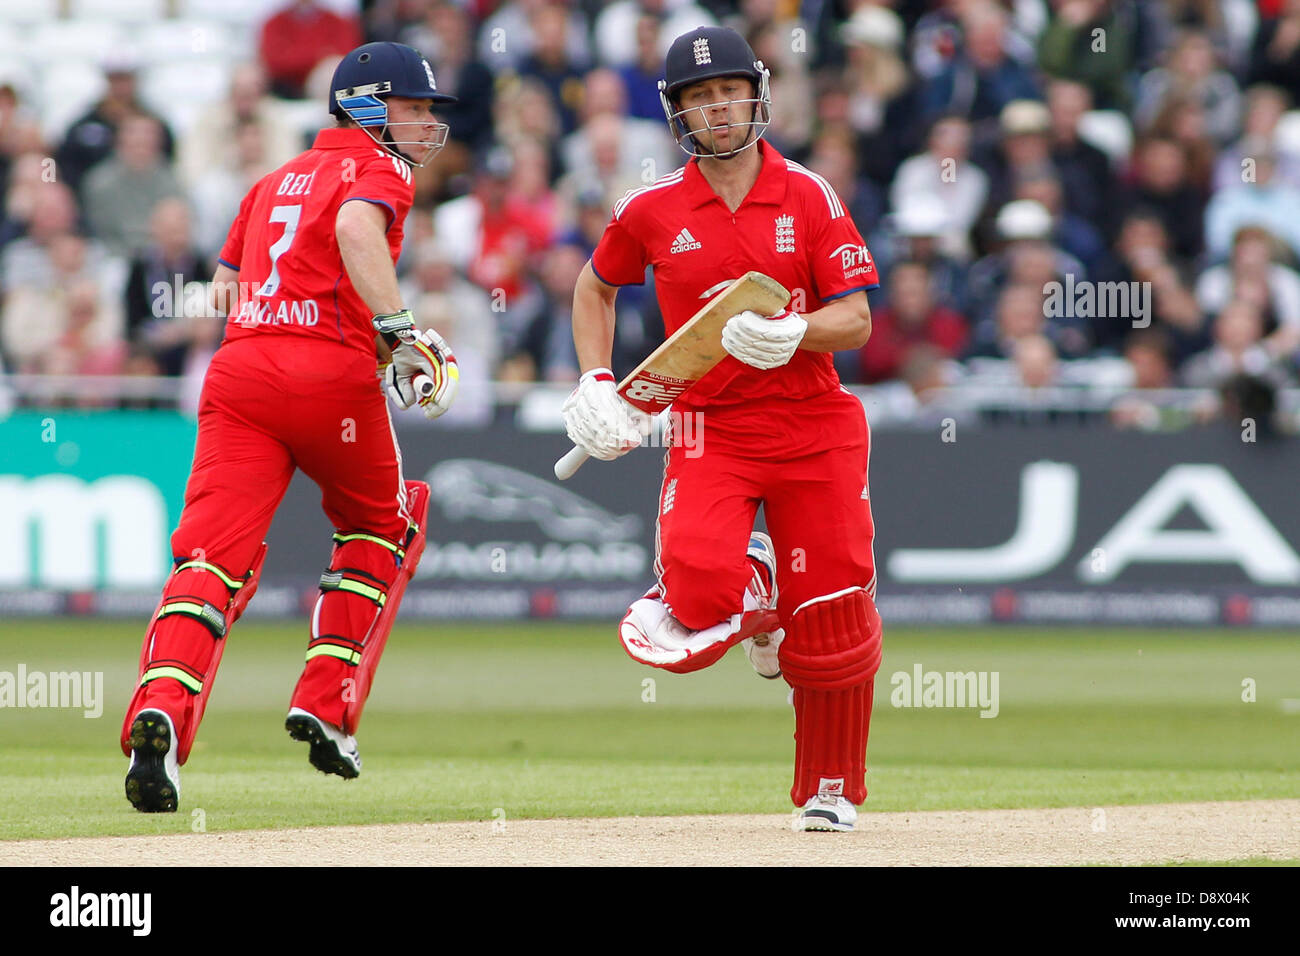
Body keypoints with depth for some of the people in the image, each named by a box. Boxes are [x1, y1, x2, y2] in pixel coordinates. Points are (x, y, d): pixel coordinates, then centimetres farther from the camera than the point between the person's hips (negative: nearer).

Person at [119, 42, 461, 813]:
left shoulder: (278, 180, 28)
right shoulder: (379, 169, 6)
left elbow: (224, 285, 33)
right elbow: (358, 227, -18)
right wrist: (397, 325, -28)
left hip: (239, 370, 5)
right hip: (332, 374, -5)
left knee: (214, 556, -10)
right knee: (381, 523, 23)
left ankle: (161, 710, -35)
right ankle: (328, 705, 12)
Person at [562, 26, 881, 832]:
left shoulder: (809, 197, -1)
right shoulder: (652, 210, 2)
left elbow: (856, 321, -4)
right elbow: (596, 287, 20)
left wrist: (794, 332, -25)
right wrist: (596, 385, 8)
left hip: (815, 426, 0)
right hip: (710, 428, 0)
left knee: (834, 617, 0)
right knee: (700, 582, -25)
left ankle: (830, 792, 20)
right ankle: (752, 597, 15)